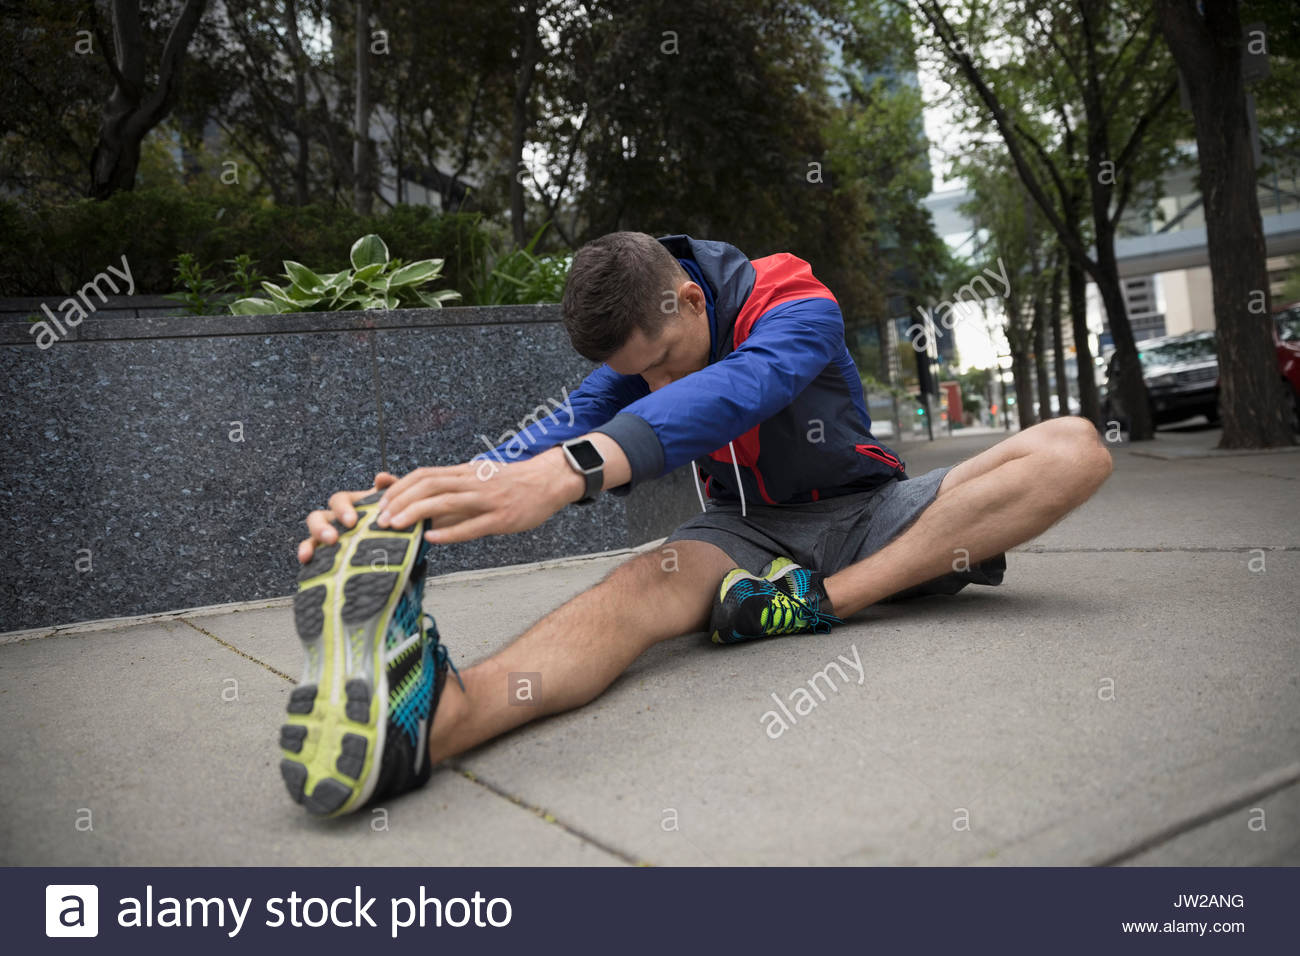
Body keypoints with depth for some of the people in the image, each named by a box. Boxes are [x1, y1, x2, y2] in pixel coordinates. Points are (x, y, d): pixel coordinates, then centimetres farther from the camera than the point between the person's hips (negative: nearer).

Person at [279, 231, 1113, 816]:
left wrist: (564, 474, -60)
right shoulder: (638, 352, -6)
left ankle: (819, 600, -35)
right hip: (748, 532, 1)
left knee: (1073, 447, -23)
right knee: (654, 580, -36)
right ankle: (427, 715, -65)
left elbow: (733, 391, -43)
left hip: (867, 515, 0)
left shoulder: (796, 305, -20)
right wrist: (445, 491, -48)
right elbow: (565, 429, -25)